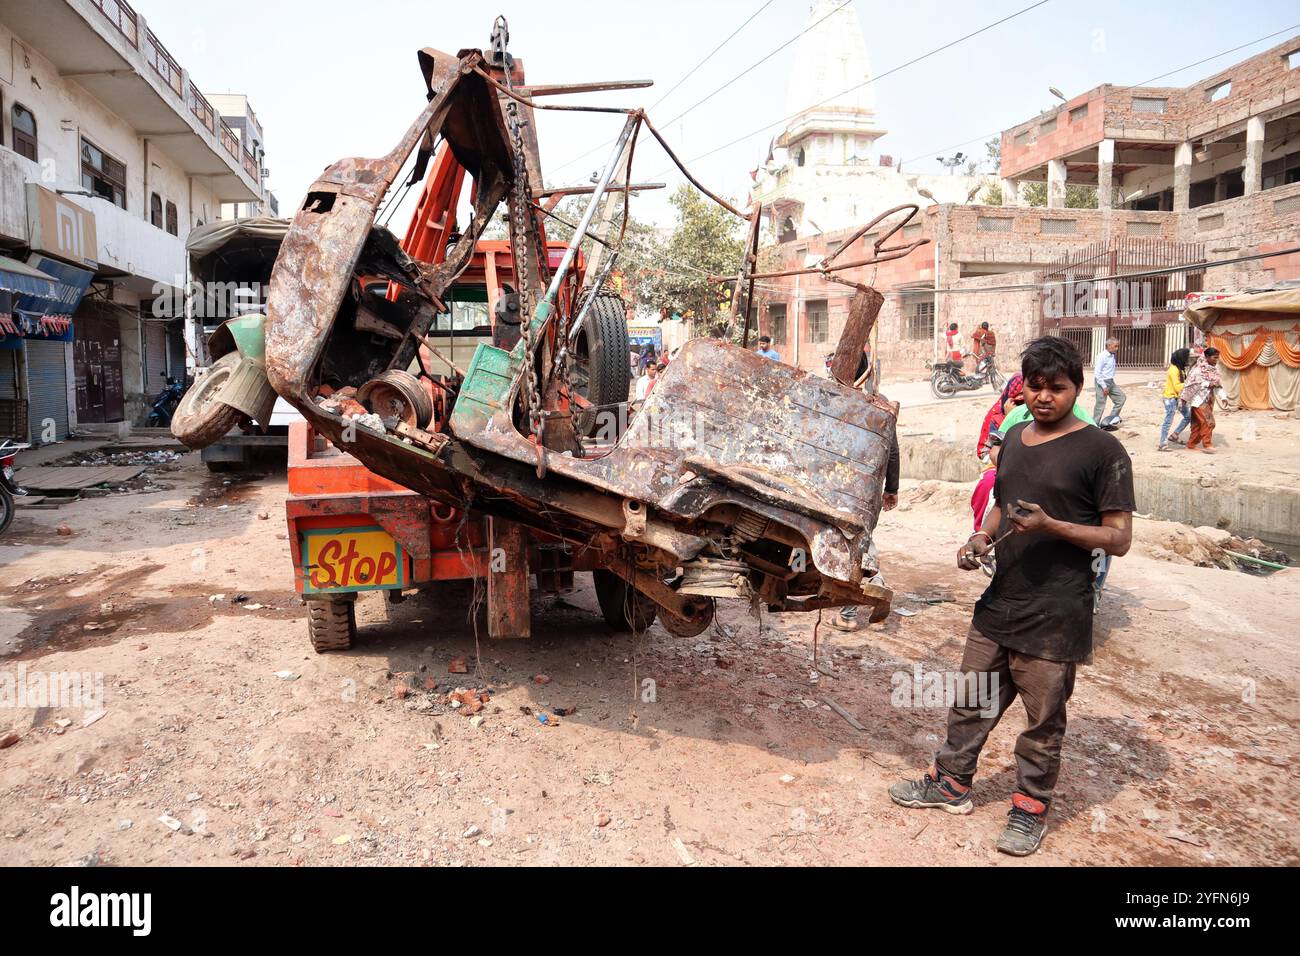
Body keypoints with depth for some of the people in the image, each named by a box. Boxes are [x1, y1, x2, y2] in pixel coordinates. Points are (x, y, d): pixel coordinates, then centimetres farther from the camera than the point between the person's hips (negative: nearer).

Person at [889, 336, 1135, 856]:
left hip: (1054, 617, -6)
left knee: (1043, 719, 8)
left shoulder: (1101, 450, -10)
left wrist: (1049, 525, -24)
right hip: (998, 602, 6)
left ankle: (1030, 808, 27)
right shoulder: (1014, 439, 11)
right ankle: (951, 782, 34)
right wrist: (980, 538, 2)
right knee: (972, 700, 17)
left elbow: (1119, 537, -11)